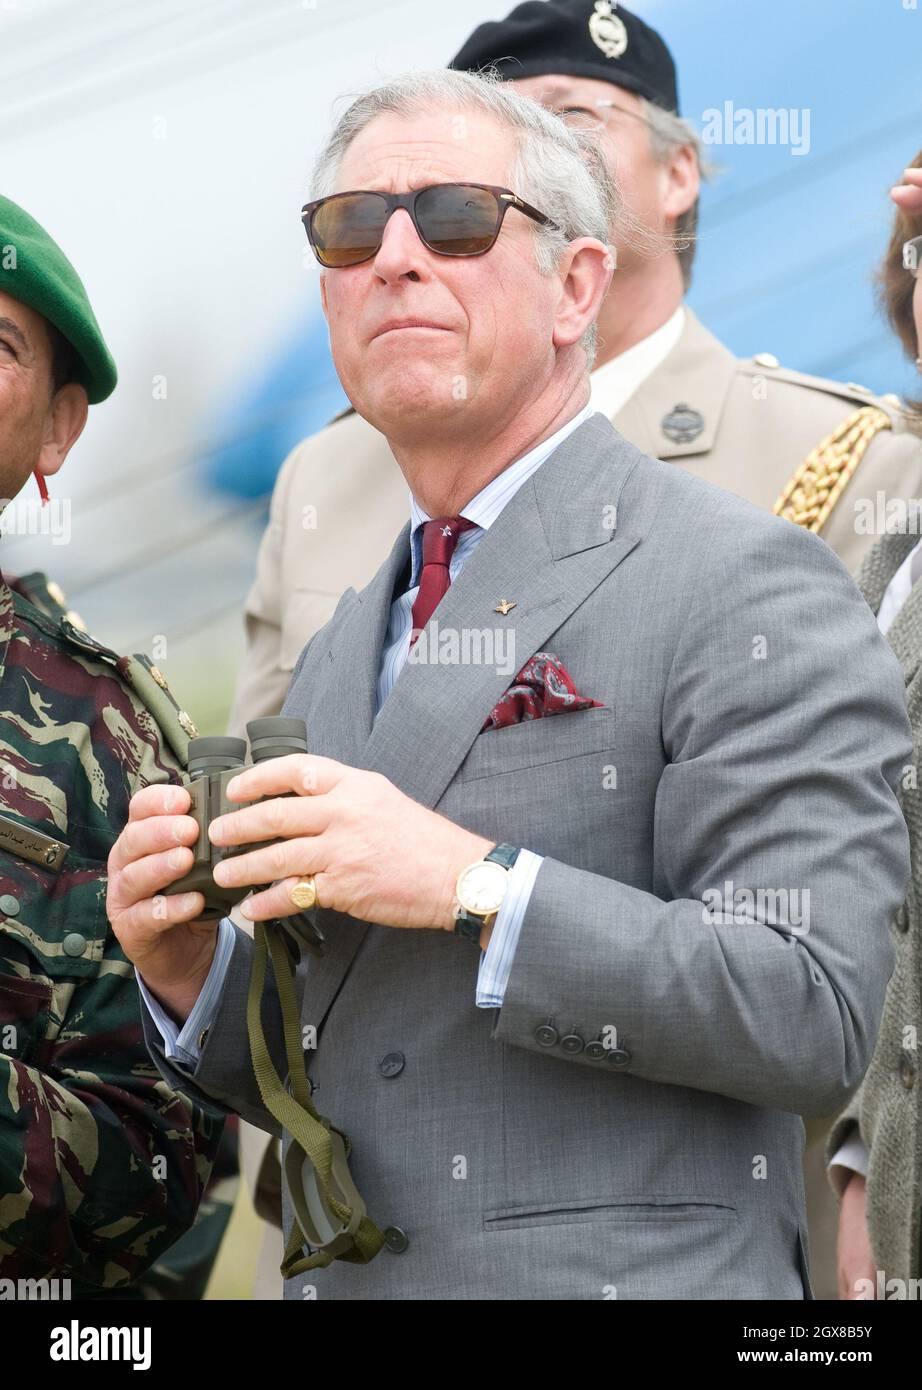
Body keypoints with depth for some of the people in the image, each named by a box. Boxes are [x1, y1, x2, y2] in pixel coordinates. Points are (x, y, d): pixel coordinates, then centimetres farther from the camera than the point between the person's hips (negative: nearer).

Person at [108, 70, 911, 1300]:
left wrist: (473, 887, -21)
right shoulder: (341, 655, 15)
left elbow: (815, 1015, -17)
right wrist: (192, 975, 0)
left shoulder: (748, 589, -8)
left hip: (621, 1276, -6)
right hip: (341, 1274, 6)